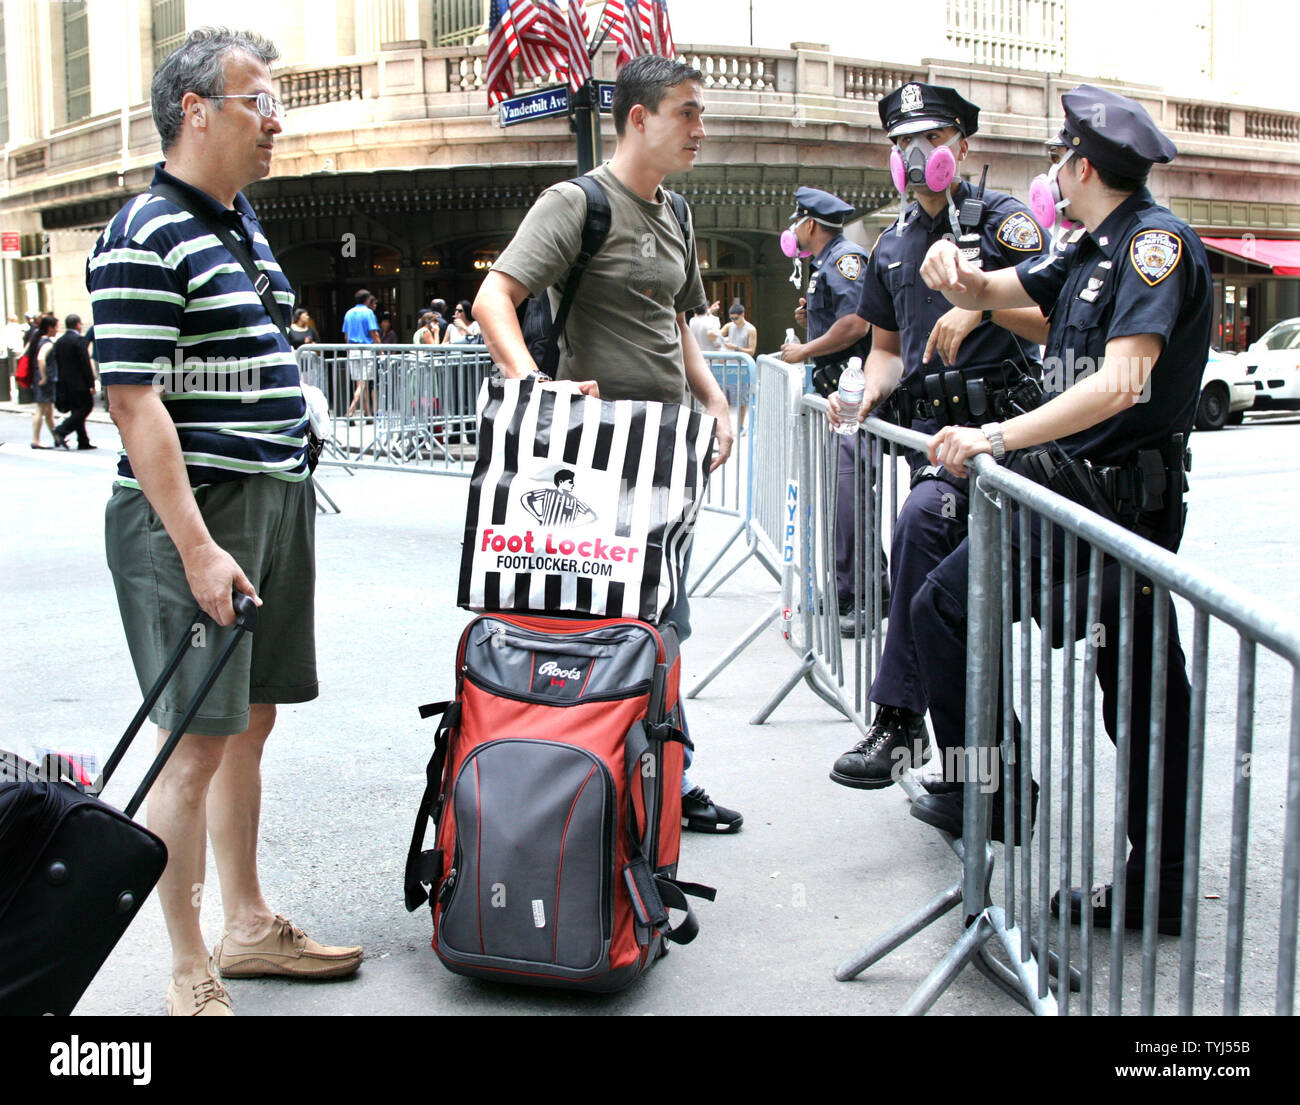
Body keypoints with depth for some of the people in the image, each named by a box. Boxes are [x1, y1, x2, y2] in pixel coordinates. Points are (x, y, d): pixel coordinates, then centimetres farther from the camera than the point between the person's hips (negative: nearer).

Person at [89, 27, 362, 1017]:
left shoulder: (243, 222, 16)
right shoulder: (147, 239, -13)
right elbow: (136, 404, -19)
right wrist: (196, 548, -23)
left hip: (276, 506, 9)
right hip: (196, 515, -9)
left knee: (251, 722, 16)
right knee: (199, 743, -3)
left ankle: (248, 924, 30)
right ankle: (192, 977, 9)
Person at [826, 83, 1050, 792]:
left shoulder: (1003, 221, 2)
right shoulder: (892, 246, 21)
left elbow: (1054, 321, -7)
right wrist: (871, 393, 5)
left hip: (994, 417, -6)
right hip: (927, 424, 7)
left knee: (921, 521, -30)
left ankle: (900, 720, -26)